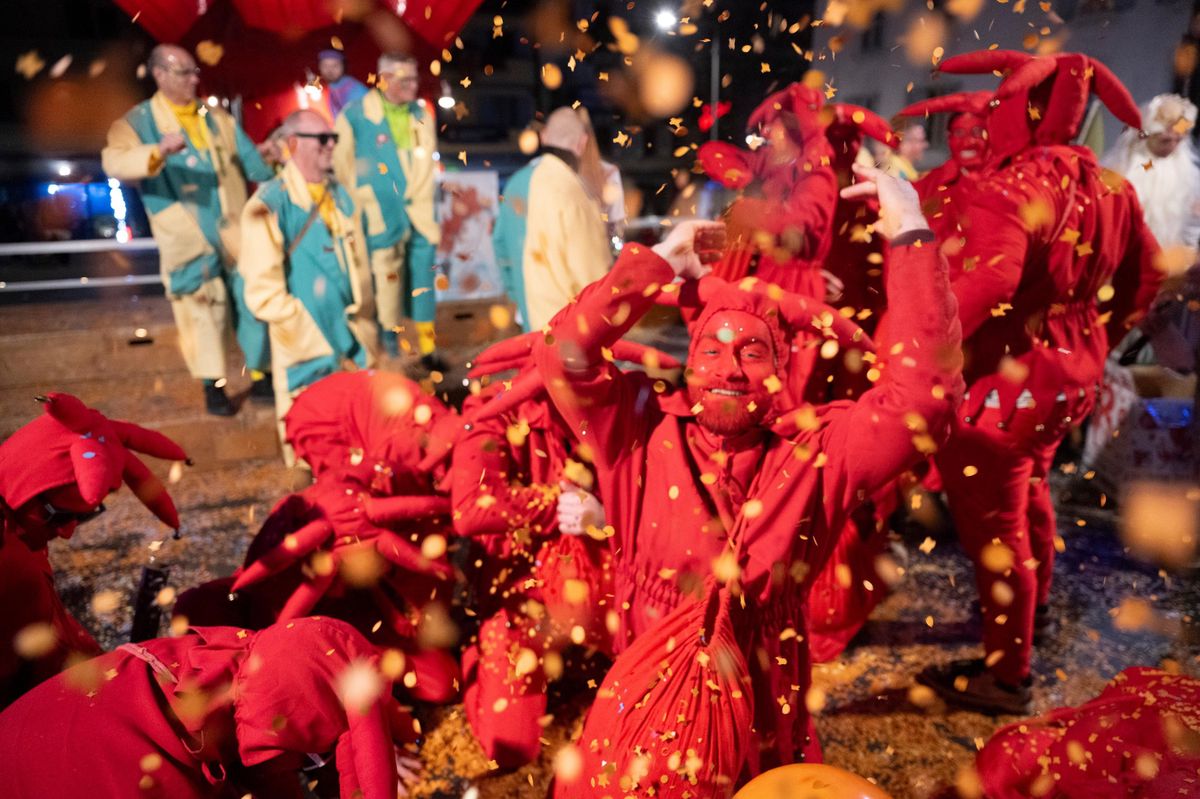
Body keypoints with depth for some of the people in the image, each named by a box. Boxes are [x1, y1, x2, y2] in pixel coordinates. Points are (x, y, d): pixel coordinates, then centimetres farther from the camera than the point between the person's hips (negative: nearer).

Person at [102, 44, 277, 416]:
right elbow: (115, 162, -17)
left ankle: (261, 377, 20)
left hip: (235, 230, 4)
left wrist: (266, 156, -12)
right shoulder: (138, 121, 0)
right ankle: (213, 385, 14)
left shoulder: (217, 118, 14)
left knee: (253, 303, 7)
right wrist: (158, 151, -34)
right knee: (203, 310, 1)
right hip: (187, 237, -3)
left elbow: (250, 163, 11)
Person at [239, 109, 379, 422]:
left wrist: (364, 337, 6)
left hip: (354, 348, 5)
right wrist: (323, 344, -12)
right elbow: (265, 294, -13)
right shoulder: (269, 206, -10)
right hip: (306, 359, -5)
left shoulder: (340, 196, 8)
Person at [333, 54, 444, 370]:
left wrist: (416, 201, 3)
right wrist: (364, 206, 0)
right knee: (386, 280, -3)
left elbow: (427, 164, 11)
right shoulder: (355, 115, -3)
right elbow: (343, 168, 1)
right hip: (381, 219, -3)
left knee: (422, 283, 5)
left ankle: (427, 348, 13)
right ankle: (389, 339, 10)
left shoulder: (422, 114, 9)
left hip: (418, 215, 4)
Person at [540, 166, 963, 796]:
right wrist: (661, 263, -12)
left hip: (761, 722, 1)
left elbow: (923, 392, -17)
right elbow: (564, 356, -17)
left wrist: (911, 239, -18)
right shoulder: (643, 433, -8)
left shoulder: (819, 452, -8)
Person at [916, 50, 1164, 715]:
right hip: (1068, 377, 10)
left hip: (1002, 386, -10)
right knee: (1028, 492, 29)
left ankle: (1006, 674, 18)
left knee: (992, 524, 3)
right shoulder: (1106, 187, 9)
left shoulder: (1013, 186, -20)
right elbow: (1145, 271, 20)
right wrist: (1096, 338, 28)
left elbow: (985, 281, -38)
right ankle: (1032, 608, 51)